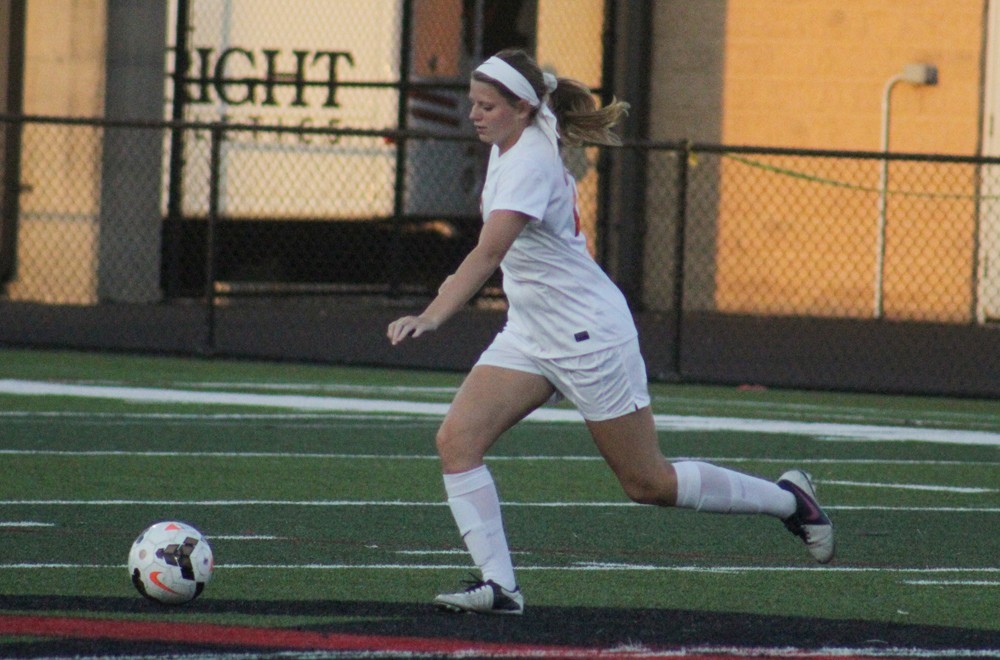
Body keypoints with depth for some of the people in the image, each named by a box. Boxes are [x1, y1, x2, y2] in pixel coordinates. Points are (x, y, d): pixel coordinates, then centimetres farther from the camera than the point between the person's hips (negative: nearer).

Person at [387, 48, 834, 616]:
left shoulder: (529, 164, -24)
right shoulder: (509, 149, 3)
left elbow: (488, 254, -38)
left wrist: (431, 318, -48)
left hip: (589, 335, -9)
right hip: (530, 335, 9)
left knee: (648, 483, 3)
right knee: (457, 439, -10)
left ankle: (789, 499, 23)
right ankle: (498, 586, -10)